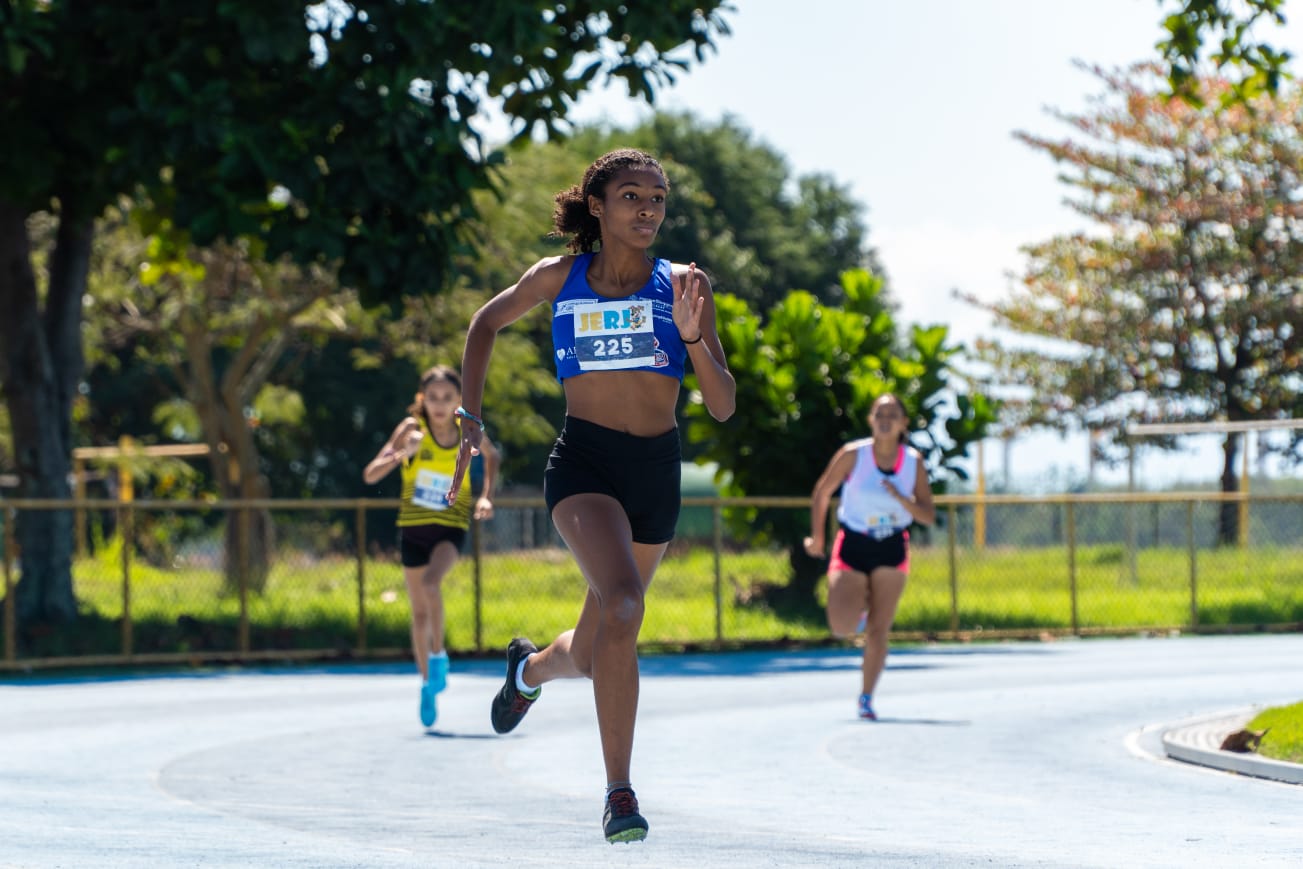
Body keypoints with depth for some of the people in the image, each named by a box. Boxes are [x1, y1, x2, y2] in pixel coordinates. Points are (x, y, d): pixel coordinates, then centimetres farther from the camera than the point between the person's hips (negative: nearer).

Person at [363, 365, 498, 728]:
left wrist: (486, 496, 4)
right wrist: (402, 454, -34)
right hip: (413, 526, 1)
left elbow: (491, 455, 17)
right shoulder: (412, 428, -11)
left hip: (452, 526, -1)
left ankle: (438, 655, -12)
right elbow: (370, 476, -17)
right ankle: (428, 684, 26)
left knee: (431, 582, -30)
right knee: (420, 612, 9)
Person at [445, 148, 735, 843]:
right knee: (622, 604, -30)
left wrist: (693, 337, -18)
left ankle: (529, 668, 51)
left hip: (657, 471, 3)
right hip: (584, 461, -3)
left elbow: (723, 406, -2)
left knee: (590, 655, 13)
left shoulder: (684, 286, 2)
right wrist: (470, 415, 13)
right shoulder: (558, 279, 2)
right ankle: (618, 791, -25)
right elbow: (487, 323, 21)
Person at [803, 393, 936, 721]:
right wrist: (816, 538, 4)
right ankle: (860, 607, 22)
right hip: (852, 546, -1)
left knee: (878, 631, -3)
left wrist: (900, 498, -22)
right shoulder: (853, 454, -10)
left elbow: (929, 516, -4)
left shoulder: (914, 462, -4)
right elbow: (821, 493, 2)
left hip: (891, 551, 1)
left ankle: (866, 698, 8)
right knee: (842, 626, -13)